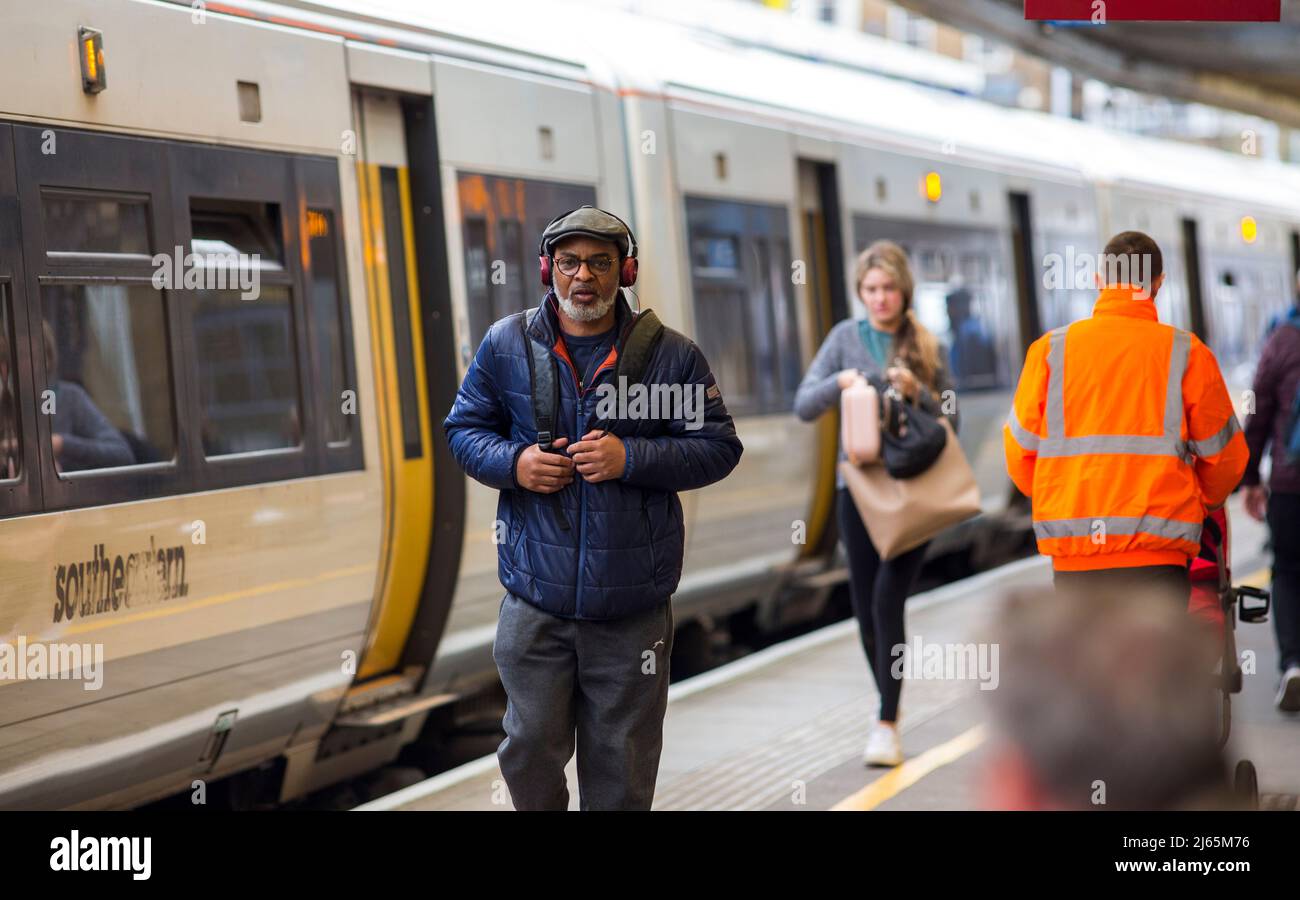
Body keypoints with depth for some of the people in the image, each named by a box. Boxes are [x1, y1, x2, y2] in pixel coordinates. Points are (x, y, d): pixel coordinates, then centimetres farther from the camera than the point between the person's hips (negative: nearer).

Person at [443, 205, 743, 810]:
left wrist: (631, 458, -16)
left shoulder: (673, 355, -1)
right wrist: (513, 462, -10)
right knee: (529, 751, 7)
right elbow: (463, 428, 11)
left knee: (621, 764, 10)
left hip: (632, 605, -1)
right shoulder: (505, 345, 3)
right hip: (535, 600, 1)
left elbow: (718, 448, -1)